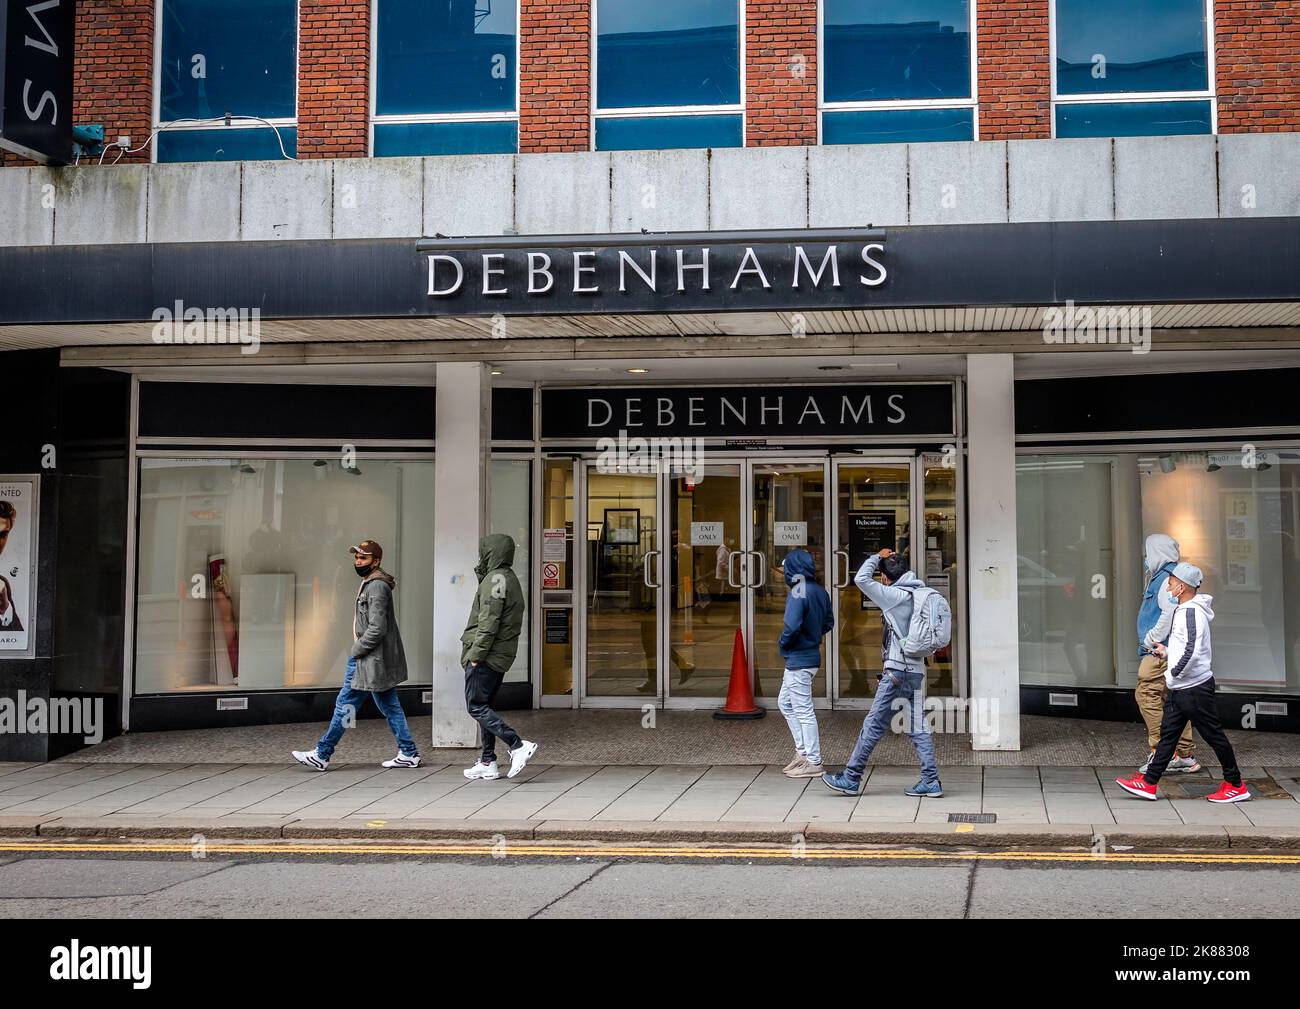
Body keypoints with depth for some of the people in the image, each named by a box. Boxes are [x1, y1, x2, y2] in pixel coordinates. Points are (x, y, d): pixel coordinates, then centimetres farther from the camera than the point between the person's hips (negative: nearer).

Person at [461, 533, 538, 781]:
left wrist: (476, 655, -18)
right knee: (485, 706, 14)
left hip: (486, 655, -10)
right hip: (501, 656, 10)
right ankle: (488, 763, 16)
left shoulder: (495, 579, -15)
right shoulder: (510, 579, 16)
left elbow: (489, 623, -20)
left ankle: (518, 746, -16)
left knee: (475, 706, -8)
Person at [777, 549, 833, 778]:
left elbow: (791, 626, -27)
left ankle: (813, 763, 4)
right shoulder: (821, 592, 8)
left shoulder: (798, 593, -19)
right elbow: (829, 622, 17)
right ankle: (802, 752, 22)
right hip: (812, 655, 10)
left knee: (804, 711, -2)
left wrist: (782, 645, -9)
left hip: (798, 660, -10)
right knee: (785, 703, 21)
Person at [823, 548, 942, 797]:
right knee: (919, 728, 8)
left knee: (874, 724, -2)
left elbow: (861, 579, -13)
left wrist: (877, 557, 0)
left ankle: (851, 779, 3)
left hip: (897, 671, -7)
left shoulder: (894, 595, -11)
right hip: (917, 669, 8)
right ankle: (931, 782, 5)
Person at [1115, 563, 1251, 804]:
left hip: (1195, 687, -10)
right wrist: (1168, 652, 13)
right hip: (1180, 689, 10)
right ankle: (1148, 783, 11)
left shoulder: (1191, 612, -19)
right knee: (1168, 734, 9)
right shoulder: (1182, 610, 13)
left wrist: (1175, 671, -17)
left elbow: (1192, 651, -28)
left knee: (1214, 735, 1)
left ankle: (1236, 786, 12)